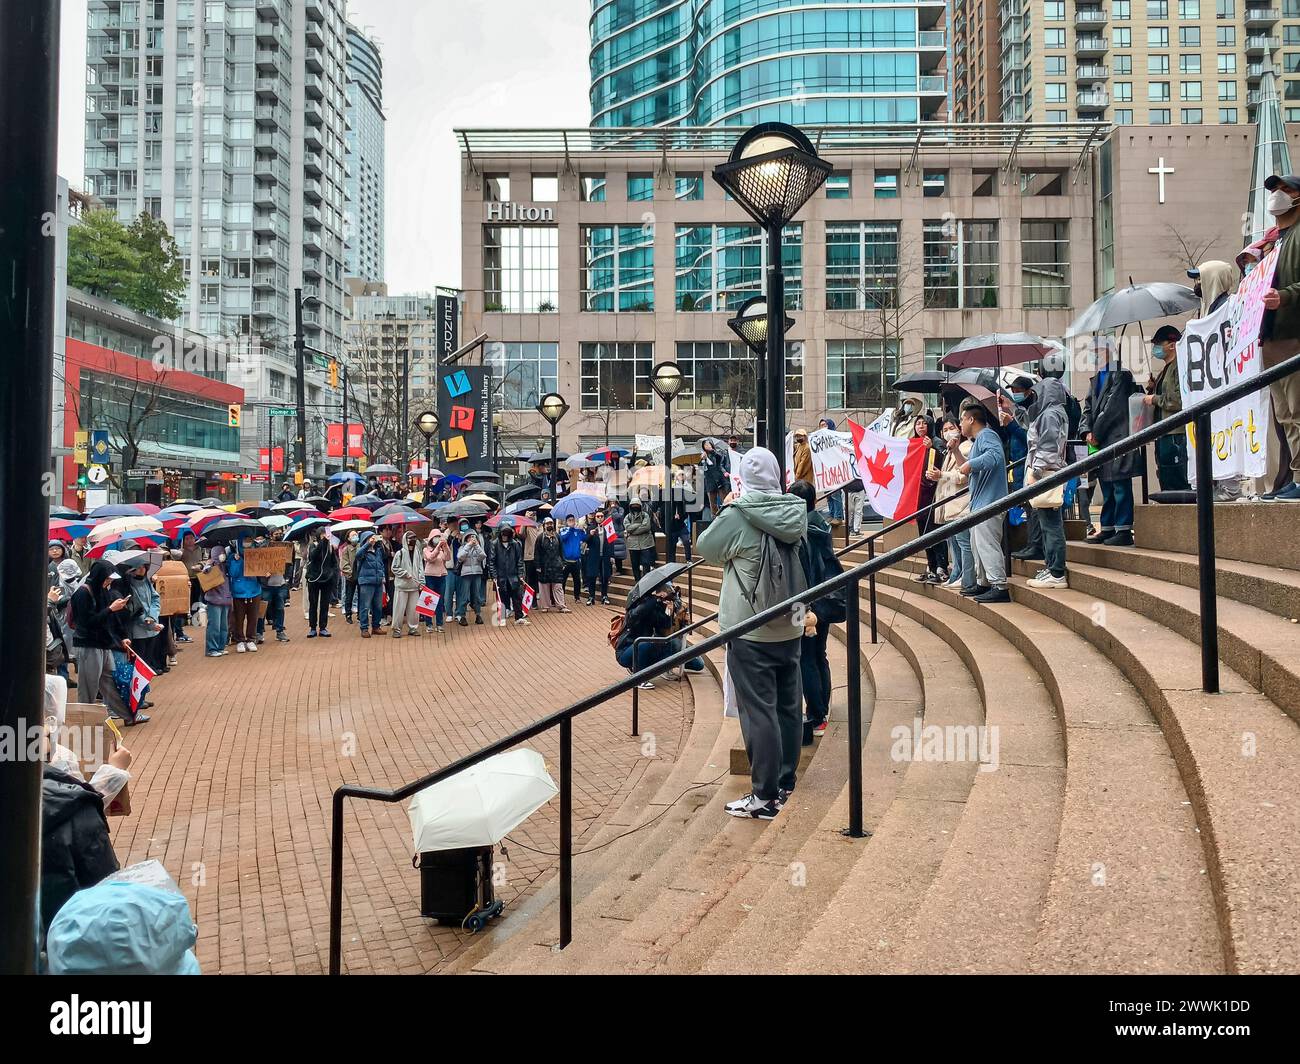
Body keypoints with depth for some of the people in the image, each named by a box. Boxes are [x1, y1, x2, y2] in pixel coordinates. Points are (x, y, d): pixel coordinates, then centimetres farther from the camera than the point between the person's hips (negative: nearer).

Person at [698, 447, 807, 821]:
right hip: (790, 629, 6)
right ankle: (786, 784, 26)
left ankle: (765, 797, 5)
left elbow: (706, 548, -1)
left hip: (750, 632, -6)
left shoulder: (737, 516, -16)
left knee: (758, 711, 0)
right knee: (789, 706, 14)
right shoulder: (796, 513, 1)